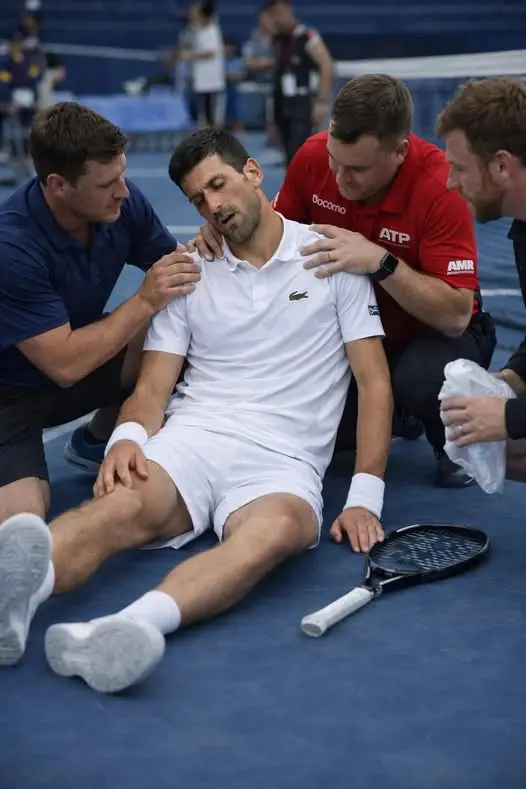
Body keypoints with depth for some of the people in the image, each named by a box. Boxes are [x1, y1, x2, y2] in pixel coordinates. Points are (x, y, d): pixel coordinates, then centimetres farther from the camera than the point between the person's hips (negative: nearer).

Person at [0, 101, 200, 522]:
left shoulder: (124, 203, -14)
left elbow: (176, 271, 2)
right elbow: (65, 365, -30)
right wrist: (145, 302, -27)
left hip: (80, 360, 7)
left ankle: (95, 441, 7)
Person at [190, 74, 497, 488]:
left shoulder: (439, 184, -29)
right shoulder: (314, 156, -17)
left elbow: (455, 315, -31)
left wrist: (381, 262, -43)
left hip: (432, 330, -5)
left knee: (422, 379, -37)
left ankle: (453, 447, 0)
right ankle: (390, 413, 21)